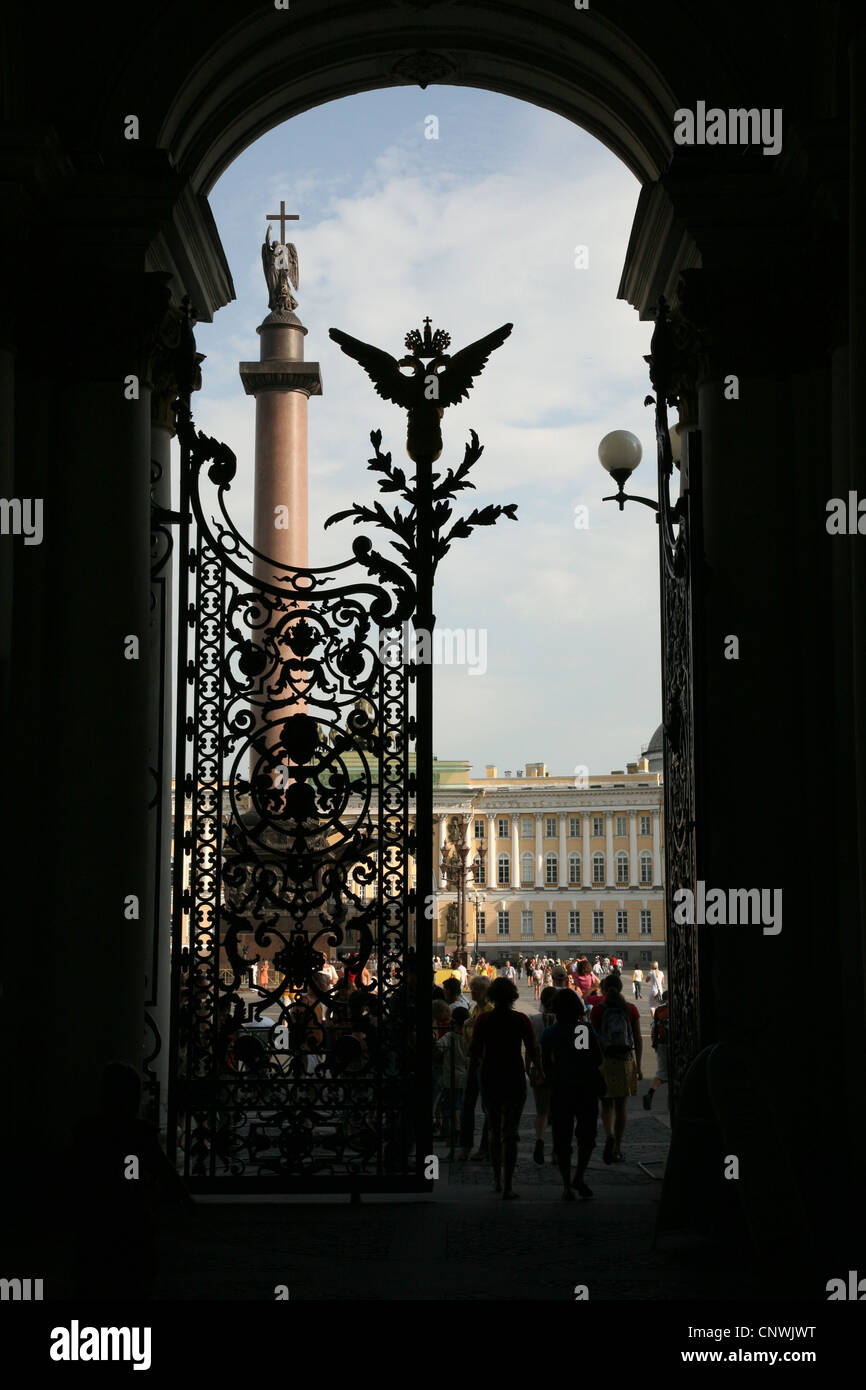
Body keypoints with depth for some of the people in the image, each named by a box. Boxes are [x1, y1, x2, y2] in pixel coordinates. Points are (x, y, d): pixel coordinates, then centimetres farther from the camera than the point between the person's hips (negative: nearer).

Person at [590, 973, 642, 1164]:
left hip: (604, 1061, -1)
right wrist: (638, 1066, 8)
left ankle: (610, 1134, -19)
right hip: (626, 1061, 1)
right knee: (621, 1105, 11)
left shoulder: (598, 1010, -4)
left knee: (606, 1103, 9)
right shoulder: (631, 1009, 1)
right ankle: (617, 1149, 13)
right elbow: (638, 1039, 2)